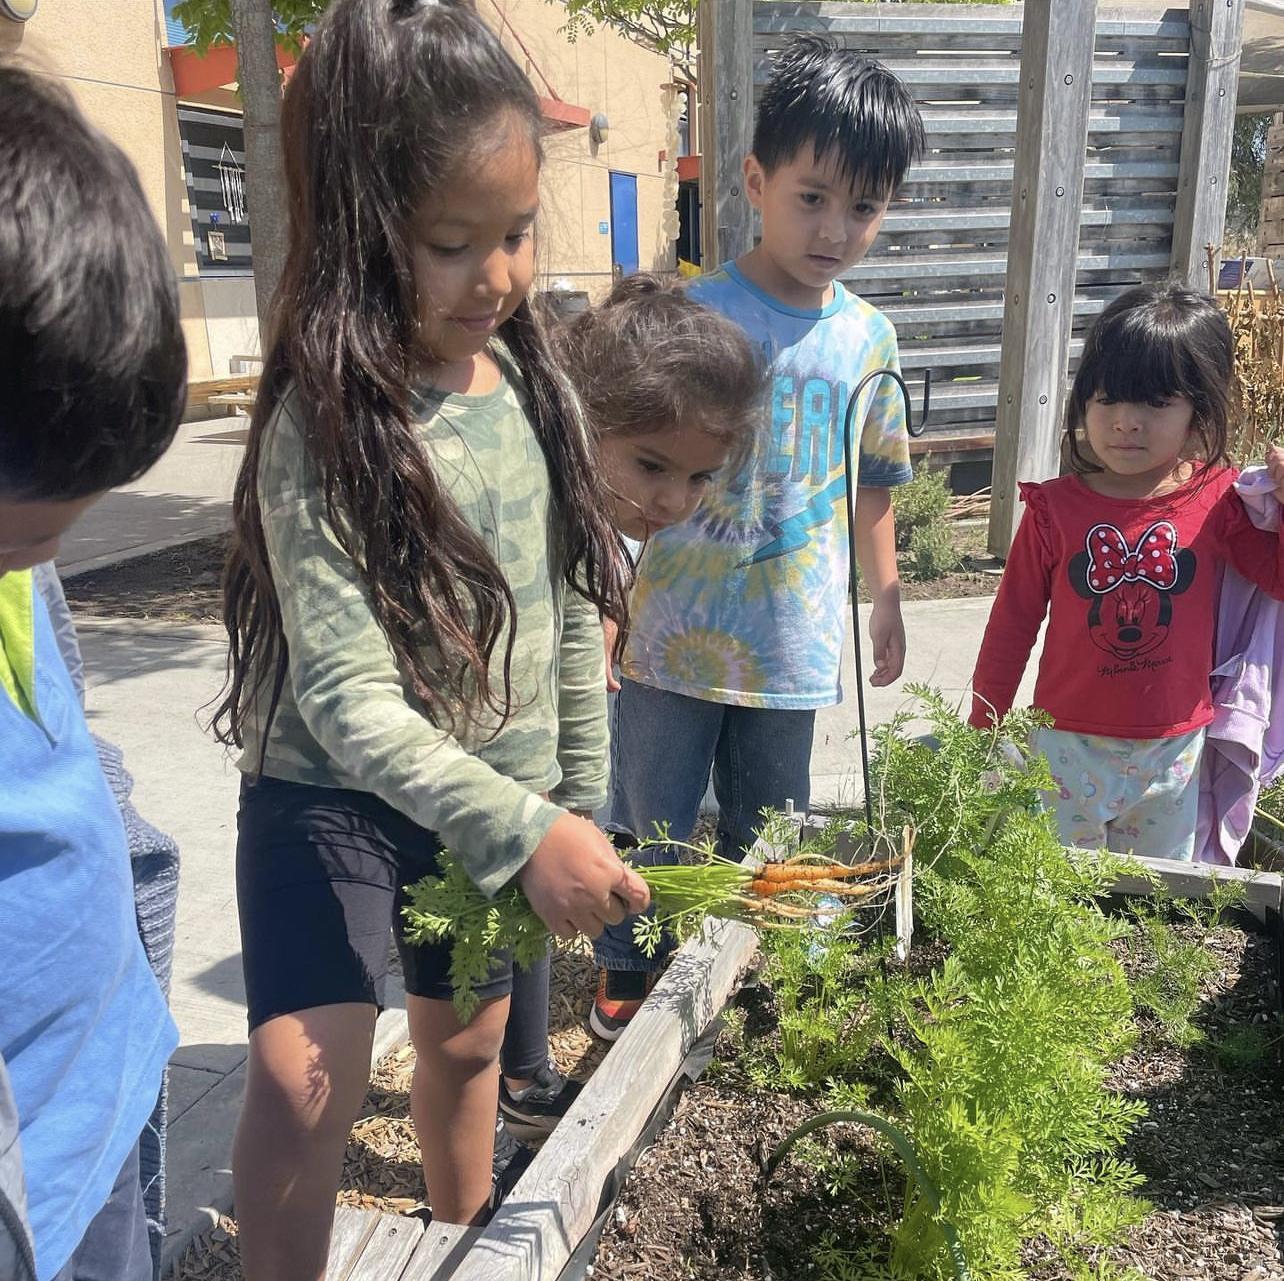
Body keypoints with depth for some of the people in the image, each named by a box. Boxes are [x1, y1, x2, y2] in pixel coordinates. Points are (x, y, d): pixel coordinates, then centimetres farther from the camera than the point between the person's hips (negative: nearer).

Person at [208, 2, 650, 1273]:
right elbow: (348, 700, -24)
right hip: (337, 799, -4)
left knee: (466, 1042, 21)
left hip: (505, 800, 5)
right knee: (303, 1082, -19)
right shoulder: (320, 434, -21)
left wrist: (577, 803, 7)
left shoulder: (532, 388, -4)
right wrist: (523, 834, -31)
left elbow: (573, 612, 4)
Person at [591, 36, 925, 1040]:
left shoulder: (868, 338, 2)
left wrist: (886, 599, 19)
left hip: (792, 644, 4)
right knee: (651, 820, 12)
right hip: (675, 632, -3)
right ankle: (627, 975, 35)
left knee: (768, 835, 18)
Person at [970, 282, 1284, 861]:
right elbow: (1012, 625, -3)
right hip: (1069, 745, -1)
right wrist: (982, 733, 3)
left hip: (1175, 748, 1)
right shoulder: (1054, 508, -10)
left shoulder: (1218, 500, -7)